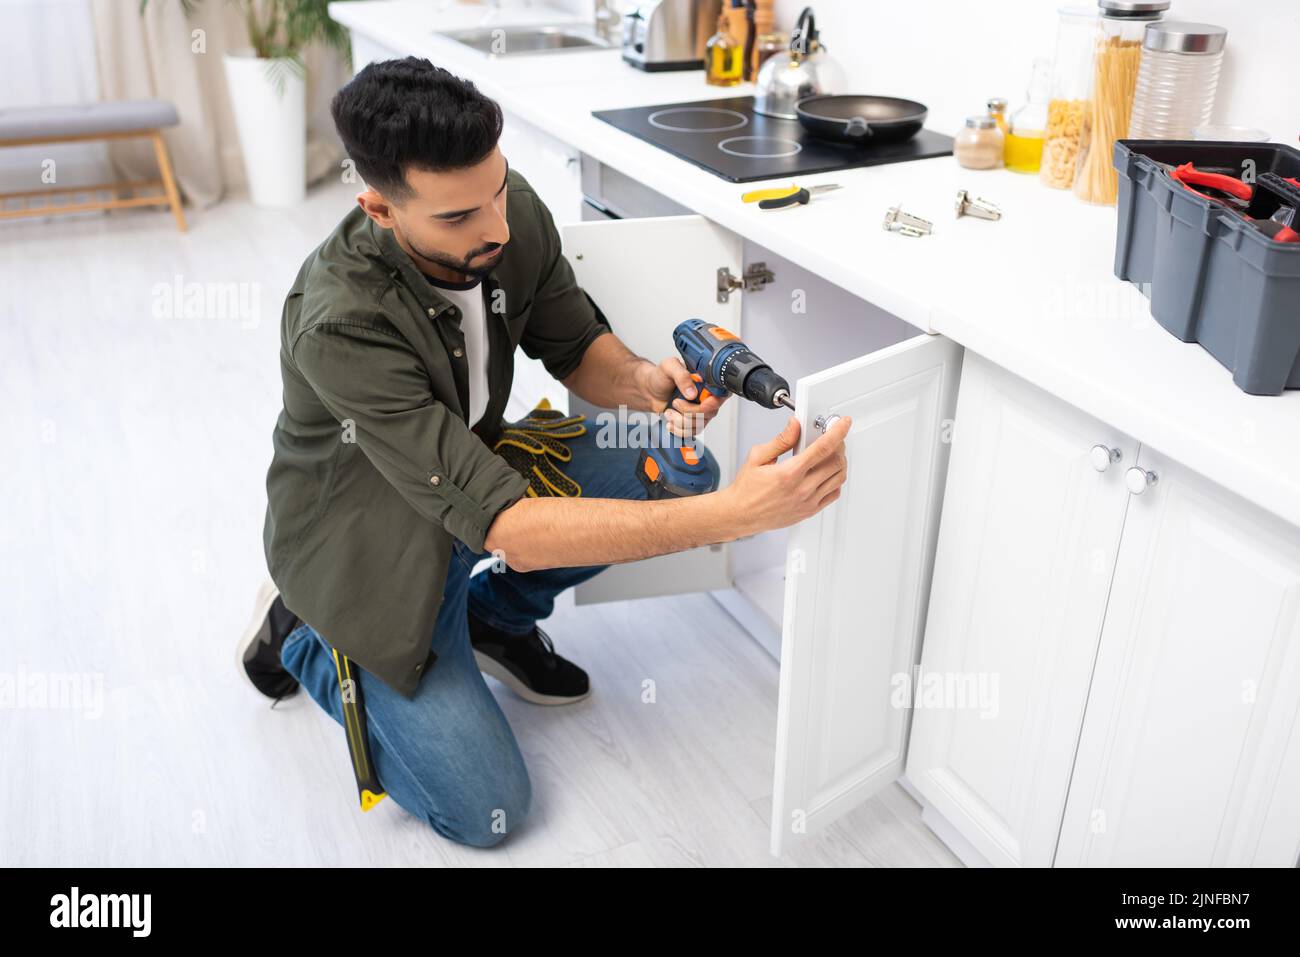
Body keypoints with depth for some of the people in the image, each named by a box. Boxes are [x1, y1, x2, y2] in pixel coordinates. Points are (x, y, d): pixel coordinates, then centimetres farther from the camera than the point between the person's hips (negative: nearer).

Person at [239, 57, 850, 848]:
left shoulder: (511, 208, -18)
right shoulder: (342, 322, -37)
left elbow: (576, 345, -2)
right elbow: (510, 529, -40)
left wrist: (640, 382, -27)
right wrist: (737, 514, -47)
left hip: (476, 468, 6)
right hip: (370, 542, -5)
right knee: (486, 810, -9)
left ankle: (494, 615, 9)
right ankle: (303, 636, 13)